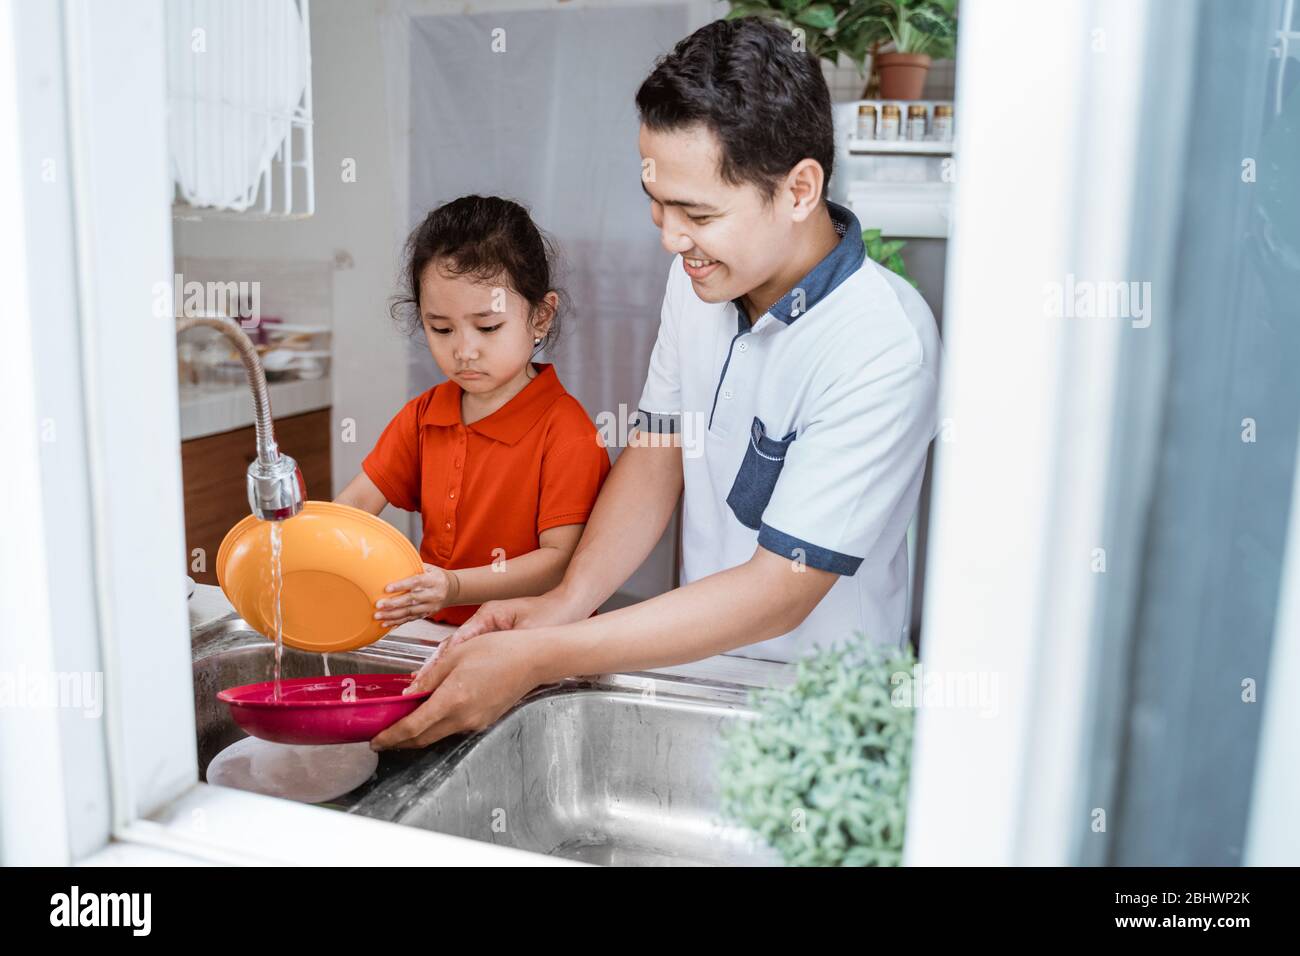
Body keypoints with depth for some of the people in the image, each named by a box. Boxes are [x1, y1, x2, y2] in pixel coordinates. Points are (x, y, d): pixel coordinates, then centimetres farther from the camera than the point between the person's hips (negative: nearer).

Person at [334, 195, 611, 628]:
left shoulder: (566, 433, -14)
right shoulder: (422, 416, 9)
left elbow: (561, 560, -18)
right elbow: (355, 503, 6)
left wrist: (457, 588, -30)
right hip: (438, 631, 6)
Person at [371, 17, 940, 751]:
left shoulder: (885, 346, -24)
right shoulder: (702, 272, -2)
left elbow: (779, 592, -24)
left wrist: (541, 657, -27)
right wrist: (568, 601, -10)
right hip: (703, 658, 5)